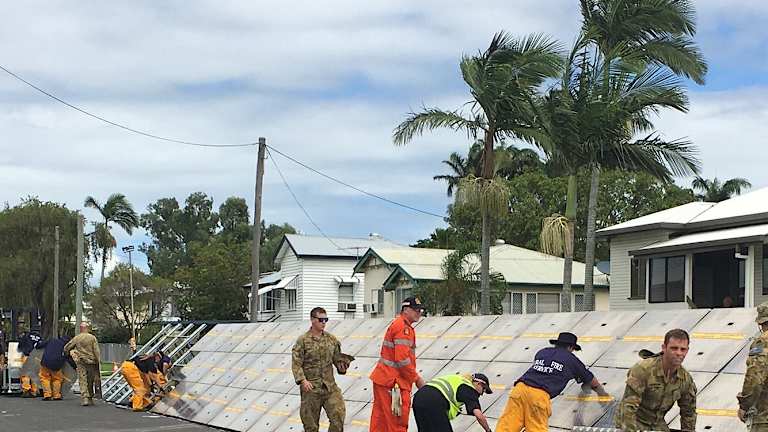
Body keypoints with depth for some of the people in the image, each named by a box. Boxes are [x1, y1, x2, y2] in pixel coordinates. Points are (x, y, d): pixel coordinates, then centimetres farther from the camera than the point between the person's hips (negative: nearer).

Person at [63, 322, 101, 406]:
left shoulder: (76, 338, -2)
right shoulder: (92, 338, -3)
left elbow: (66, 348, 5)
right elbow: (96, 351, -6)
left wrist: (69, 352, 26)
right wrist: (98, 361, -2)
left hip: (81, 362, -1)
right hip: (92, 361, 1)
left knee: (83, 381, 0)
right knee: (90, 381, 13)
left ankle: (85, 398, -13)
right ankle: (90, 398, 20)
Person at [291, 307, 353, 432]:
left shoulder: (331, 339, 7)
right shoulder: (302, 341, -4)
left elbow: (337, 358, 14)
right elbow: (296, 364, -9)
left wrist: (342, 366, -9)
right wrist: (302, 380, -23)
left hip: (330, 387, 3)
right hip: (310, 389, -3)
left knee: (339, 416, -10)